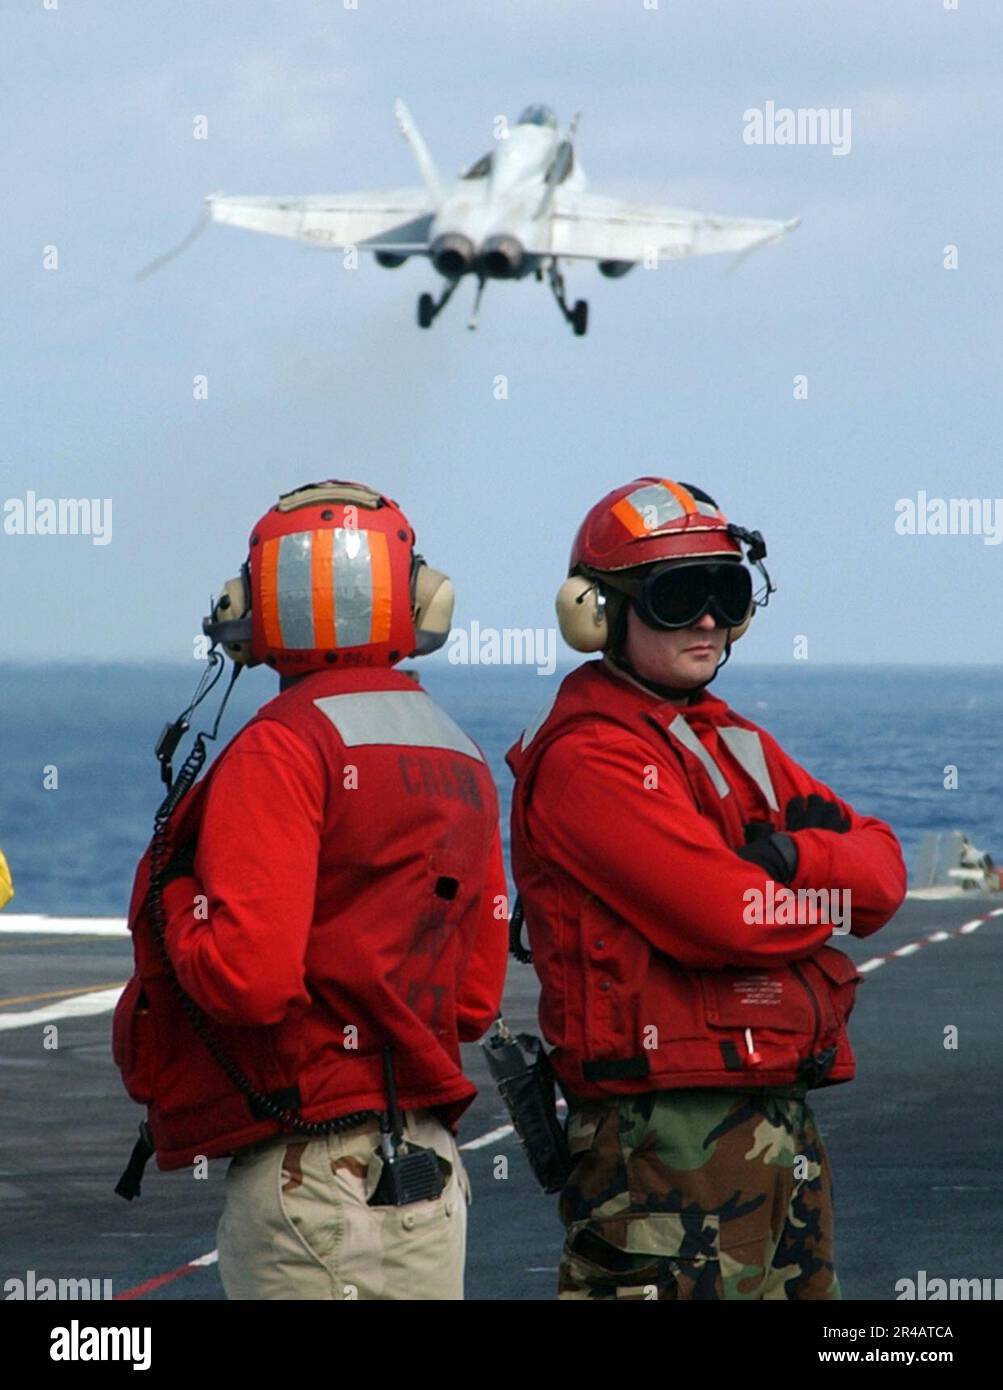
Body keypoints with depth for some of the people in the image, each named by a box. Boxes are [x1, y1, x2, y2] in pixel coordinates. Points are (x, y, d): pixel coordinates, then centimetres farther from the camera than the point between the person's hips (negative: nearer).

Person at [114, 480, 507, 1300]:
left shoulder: (285, 749, -12)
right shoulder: (463, 762, 12)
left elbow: (246, 978, -20)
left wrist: (168, 895, -2)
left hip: (311, 1167, -8)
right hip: (431, 1169, 8)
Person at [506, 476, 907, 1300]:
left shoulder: (734, 741, 19)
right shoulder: (588, 756, -10)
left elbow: (884, 867, 10)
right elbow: (724, 915, -20)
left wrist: (788, 856, -12)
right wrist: (832, 887, 0)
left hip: (784, 1126, 9)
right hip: (670, 1133, -9)